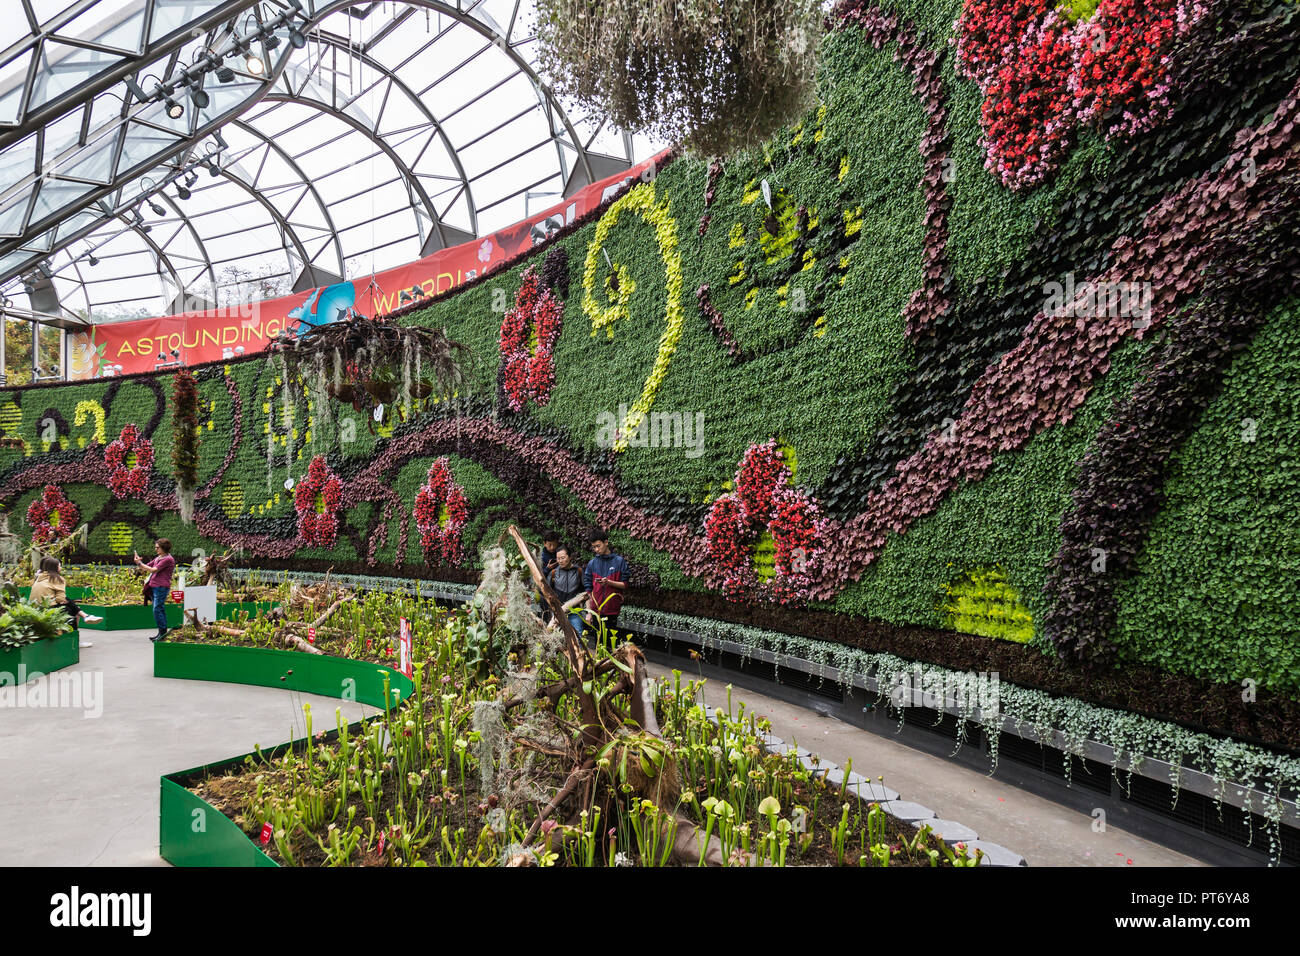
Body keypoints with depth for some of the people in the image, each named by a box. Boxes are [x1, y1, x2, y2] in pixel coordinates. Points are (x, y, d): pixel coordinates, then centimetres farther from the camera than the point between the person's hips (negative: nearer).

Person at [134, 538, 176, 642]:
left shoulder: (168, 559, -11)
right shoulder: (158, 558, 19)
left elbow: (153, 570, -16)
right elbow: (147, 566, 20)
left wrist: (140, 563, -10)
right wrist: (138, 562, 2)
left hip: (161, 587, -9)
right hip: (153, 586, 9)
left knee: (157, 609, -11)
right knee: (159, 609, 11)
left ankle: (163, 632, -6)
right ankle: (161, 633, 17)